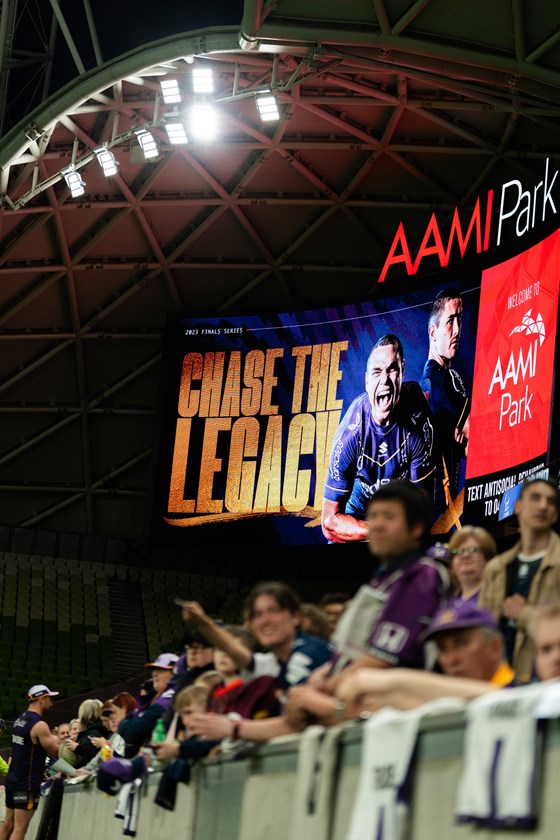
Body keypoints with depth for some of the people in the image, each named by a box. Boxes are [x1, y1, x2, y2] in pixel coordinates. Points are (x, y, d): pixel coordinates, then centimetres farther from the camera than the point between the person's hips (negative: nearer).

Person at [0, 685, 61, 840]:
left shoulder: (20, 719, 11)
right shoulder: (39, 725, -16)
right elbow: (56, 751, -10)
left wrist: (59, 740, 10)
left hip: (13, 779, 9)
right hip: (28, 783, -9)